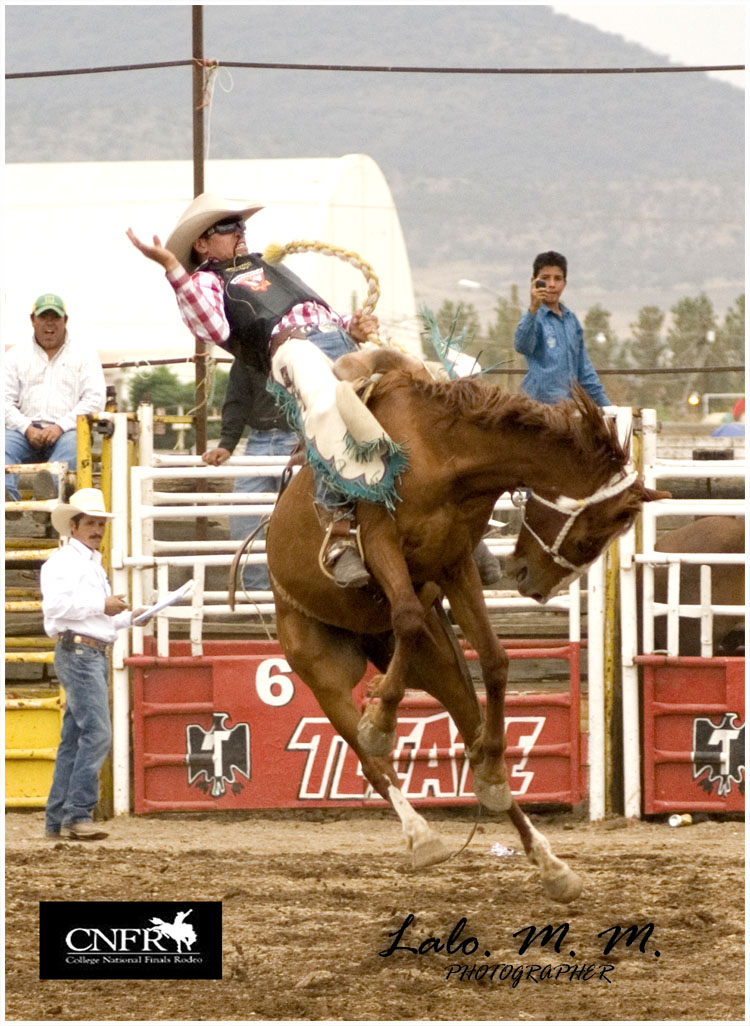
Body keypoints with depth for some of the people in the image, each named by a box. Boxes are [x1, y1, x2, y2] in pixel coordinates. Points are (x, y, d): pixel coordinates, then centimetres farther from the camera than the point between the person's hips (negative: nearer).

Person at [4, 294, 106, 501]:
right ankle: (7, 495, -62)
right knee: (5, 443, -33)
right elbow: (6, 401, 9)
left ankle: (51, 487, -69)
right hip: (26, 431, 1)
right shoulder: (16, 355, 20)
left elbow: (95, 399, 4)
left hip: (66, 431, -1)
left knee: (73, 444, -38)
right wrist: (27, 429, -11)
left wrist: (60, 427, -12)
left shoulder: (84, 356, 17)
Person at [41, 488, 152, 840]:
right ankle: (77, 814, -18)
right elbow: (56, 606, -21)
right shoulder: (65, 561, -6)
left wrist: (128, 617, 16)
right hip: (77, 651, -10)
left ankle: (57, 819, 11)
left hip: (95, 655, 10)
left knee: (74, 738, 9)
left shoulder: (93, 564, 24)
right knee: (96, 732, -16)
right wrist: (103, 606, -18)